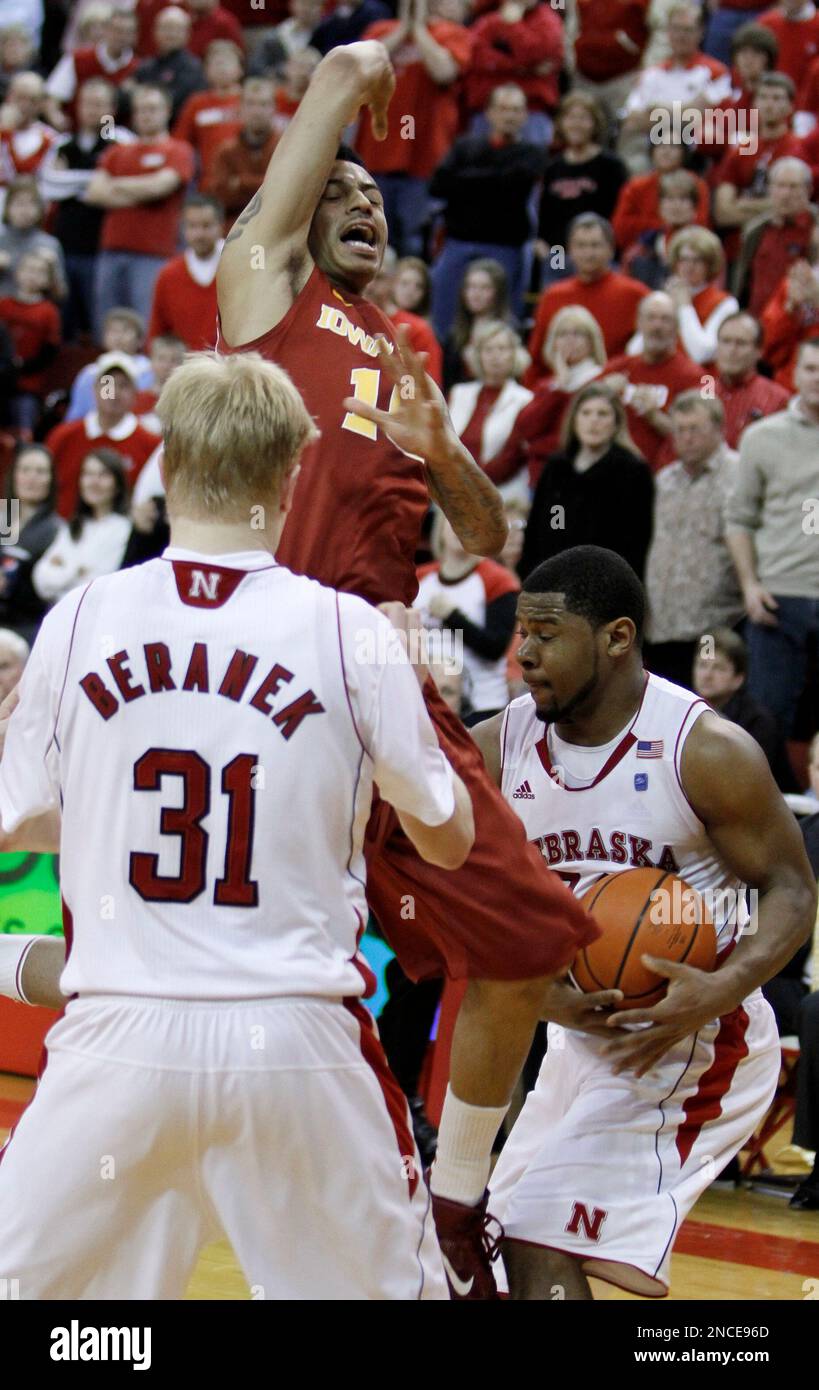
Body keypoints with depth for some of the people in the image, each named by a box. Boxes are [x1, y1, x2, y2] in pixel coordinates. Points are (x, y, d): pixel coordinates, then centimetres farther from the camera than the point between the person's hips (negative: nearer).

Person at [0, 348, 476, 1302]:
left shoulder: (78, 621, -1)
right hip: (294, 1042, 0)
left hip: (119, 1037, 1)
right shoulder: (349, 632, -5)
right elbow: (448, 839, 6)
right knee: (395, 1286, 16)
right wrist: (406, 675, 20)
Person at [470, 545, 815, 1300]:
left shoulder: (708, 750, -17)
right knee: (510, 1244, 16)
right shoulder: (497, 748, -3)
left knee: (543, 1248, -18)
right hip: (582, 1032, 7)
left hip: (694, 1036, -7)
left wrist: (723, 989, -29)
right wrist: (539, 991, -18)